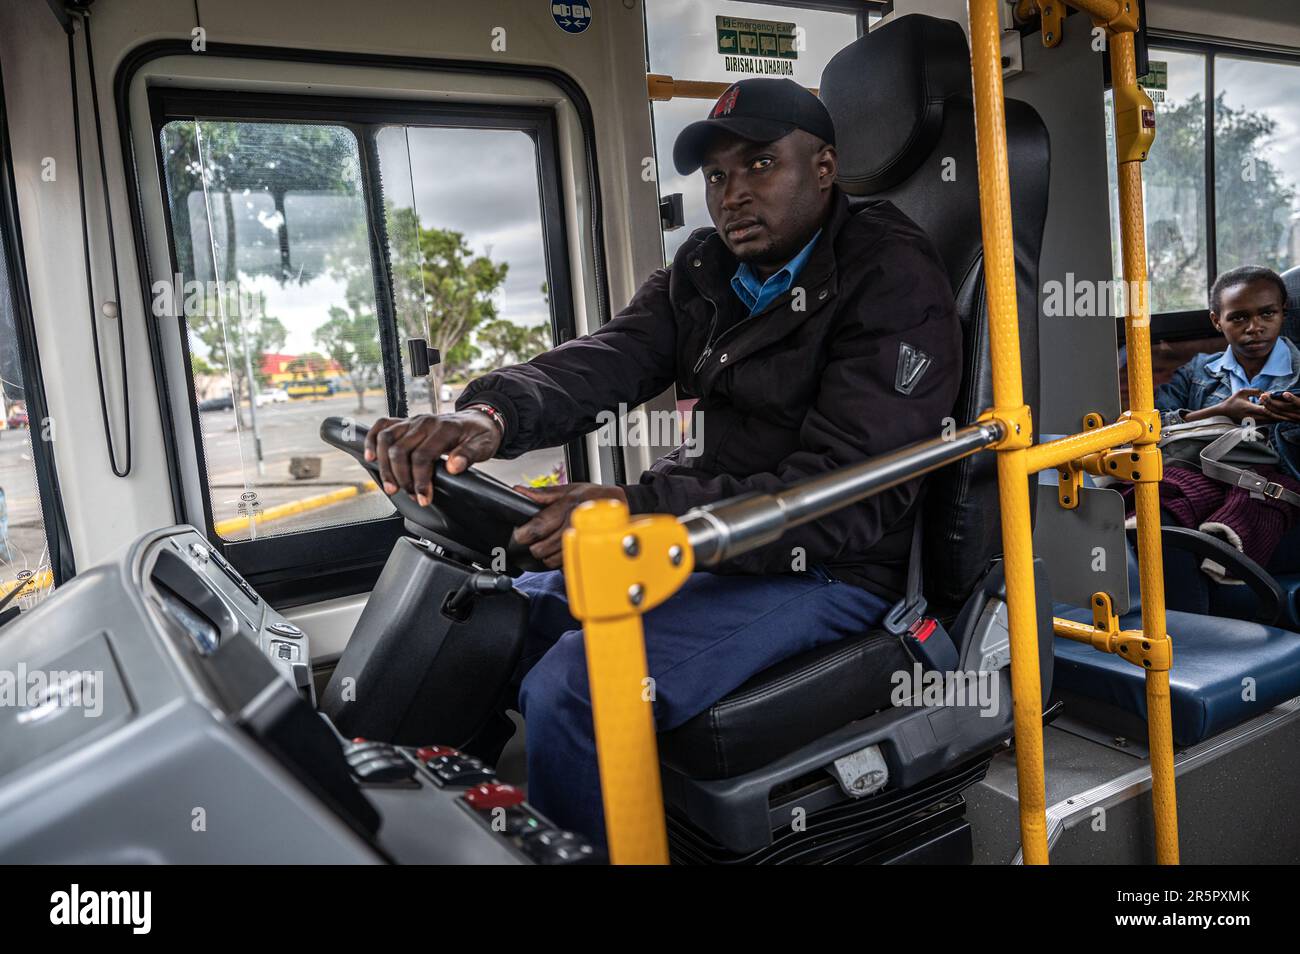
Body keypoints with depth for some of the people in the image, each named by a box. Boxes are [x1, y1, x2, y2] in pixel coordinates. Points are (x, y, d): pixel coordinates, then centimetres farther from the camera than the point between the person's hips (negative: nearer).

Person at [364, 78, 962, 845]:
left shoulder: (895, 284, -13)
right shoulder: (708, 268, 10)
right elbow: (607, 359, -7)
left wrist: (641, 513, -35)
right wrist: (489, 414, -29)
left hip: (825, 568, -7)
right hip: (706, 540, 8)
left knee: (571, 691, -25)